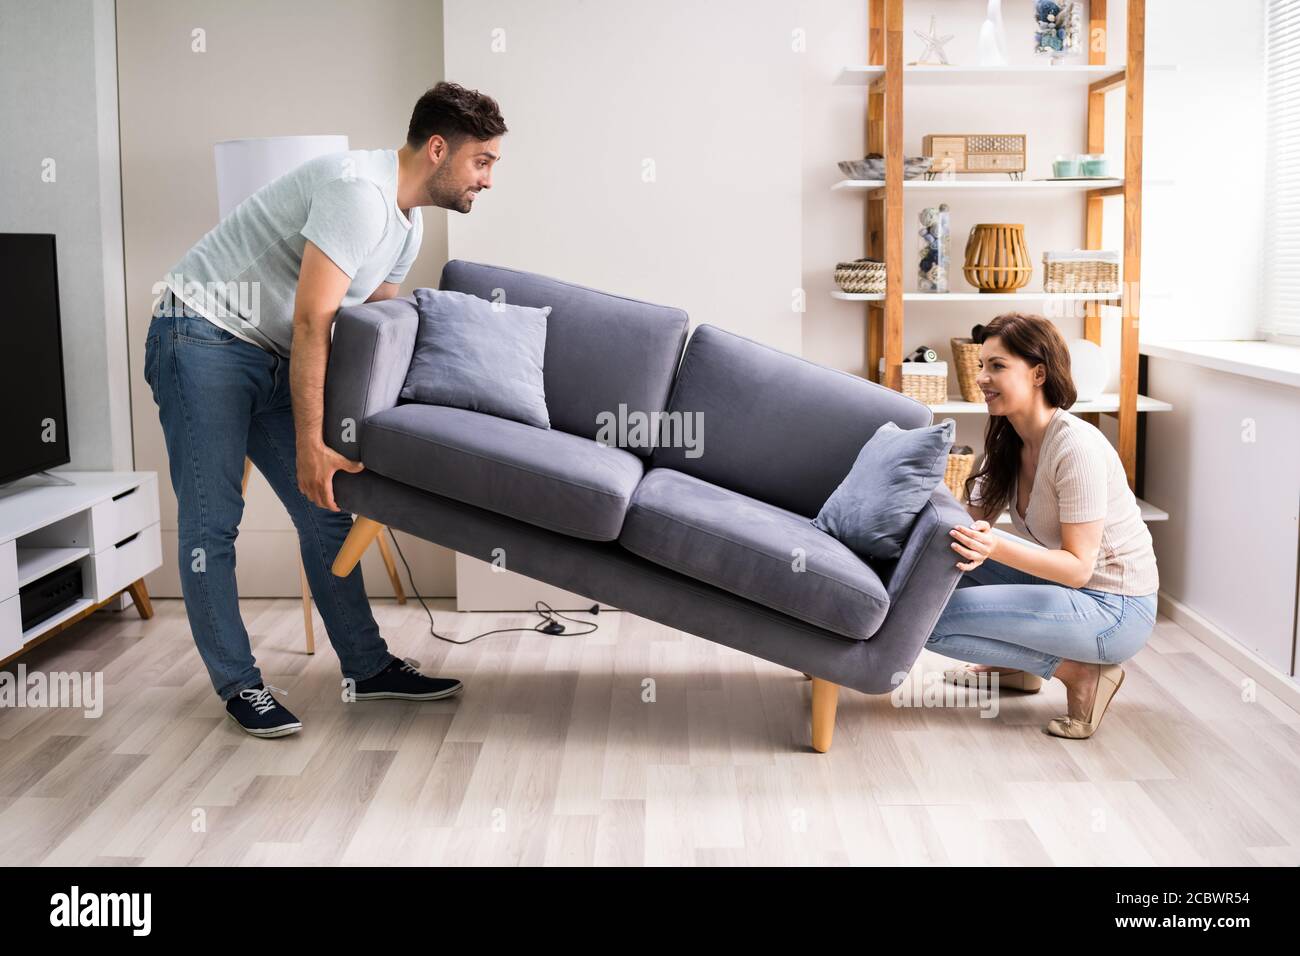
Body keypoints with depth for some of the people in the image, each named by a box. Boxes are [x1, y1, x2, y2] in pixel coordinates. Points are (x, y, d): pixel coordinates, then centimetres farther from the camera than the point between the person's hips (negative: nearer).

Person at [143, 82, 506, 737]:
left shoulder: (408, 226, 9)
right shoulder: (359, 191, -23)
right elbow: (311, 324, -26)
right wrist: (311, 444, -25)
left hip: (273, 357, 9)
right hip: (202, 335, -9)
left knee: (325, 512, 6)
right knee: (211, 522, -6)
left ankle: (367, 667, 14)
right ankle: (237, 685, 4)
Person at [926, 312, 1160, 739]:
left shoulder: (1076, 447, -23)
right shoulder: (1009, 442, 3)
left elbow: (1078, 567, -24)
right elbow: (974, 521, 3)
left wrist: (996, 548, -37)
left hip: (1116, 610, -9)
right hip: (1070, 585, 9)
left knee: (936, 621, -19)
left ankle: (1081, 671, -6)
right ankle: (1015, 666, 14)